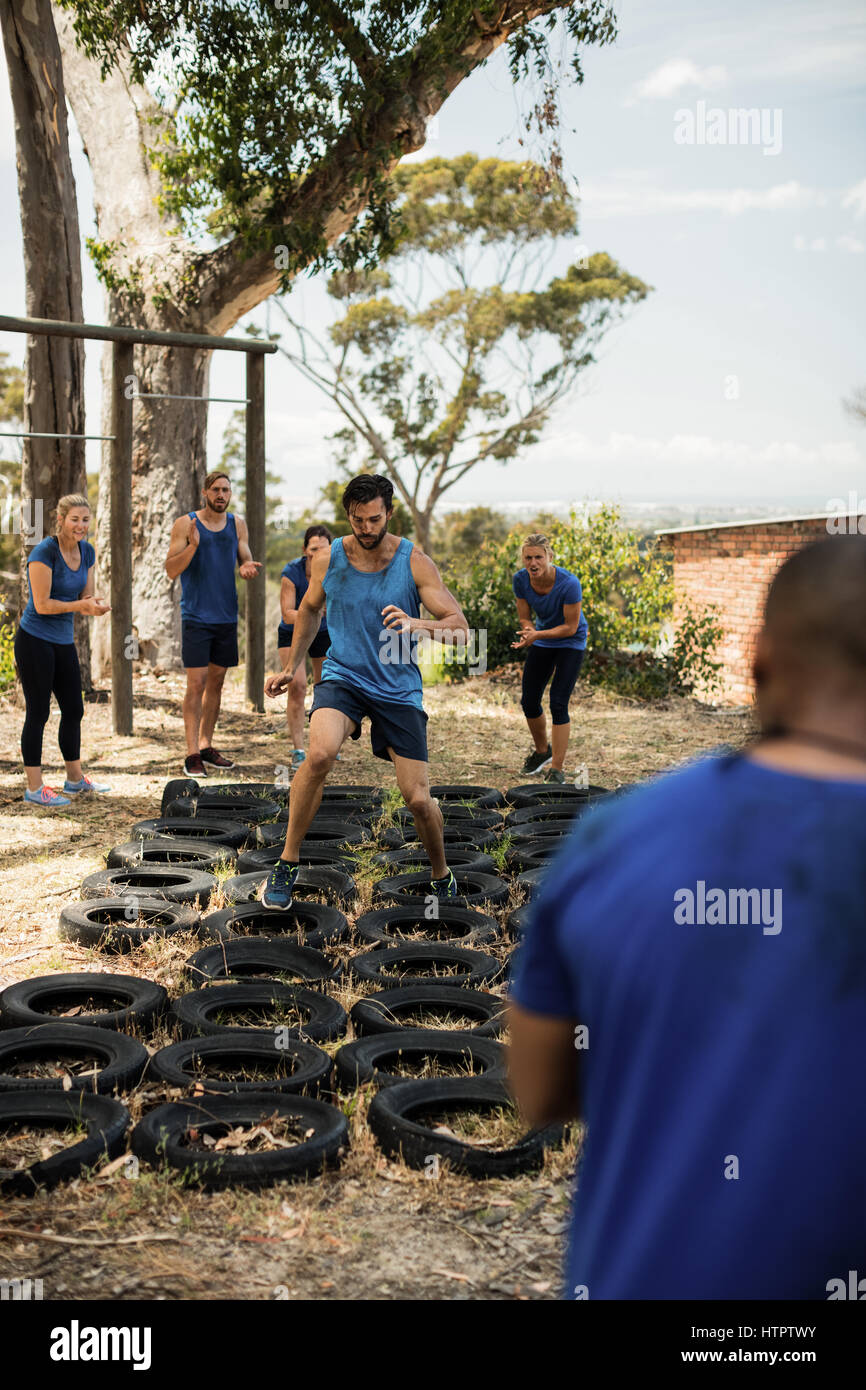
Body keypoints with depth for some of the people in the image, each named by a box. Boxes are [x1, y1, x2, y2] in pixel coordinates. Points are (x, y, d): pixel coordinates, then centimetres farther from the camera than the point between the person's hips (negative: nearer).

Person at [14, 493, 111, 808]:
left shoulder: (87, 551, 5)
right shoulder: (44, 552, -17)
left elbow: (86, 597, 10)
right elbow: (42, 605, -19)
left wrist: (96, 605, -12)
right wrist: (81, 605, -22)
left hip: (64, 641, 8)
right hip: (35, 640, -8)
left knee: (74, 710, 13)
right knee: (38, 713, -2)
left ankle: (75, 779, 27)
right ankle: (34, 788, 6)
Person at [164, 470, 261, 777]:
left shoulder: (237, 524, 9)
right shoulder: (185, 524, -4)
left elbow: (245, 560, 11)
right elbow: (171, 570, -7)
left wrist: (247, 568, -14)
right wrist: (193, 545, -24)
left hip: (226, 615, 5)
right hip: (196, 616, -5)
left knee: (216, 681, 11)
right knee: (196, 683, -8)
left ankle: (206, 746, 22)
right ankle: (192, 754, -6)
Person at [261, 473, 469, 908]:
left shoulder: (415, 562, -9)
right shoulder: (327, 559, -3)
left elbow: (460, 626, -11)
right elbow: (309, 610, 18)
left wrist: (417, 624, -31)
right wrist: (291, 668, 21)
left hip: (399, 688, 0)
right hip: (342, 677, 0)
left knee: (418, 799, -3)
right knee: (320, 753, -31)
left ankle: (442, 876, 27)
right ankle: (286, 864, -14)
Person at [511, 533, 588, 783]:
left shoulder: (568, 583, -31)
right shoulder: (520, 580, -17)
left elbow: (571, 627, -23)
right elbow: (525, 618, -5)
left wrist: (537, 634, -34)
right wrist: (528, 631, -28)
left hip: (570, 642, -5)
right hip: (542, 640, 5)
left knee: (558, 704, -12)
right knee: (529, 701, 6)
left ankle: (557, 768, -3)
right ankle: (542, 751, 33)